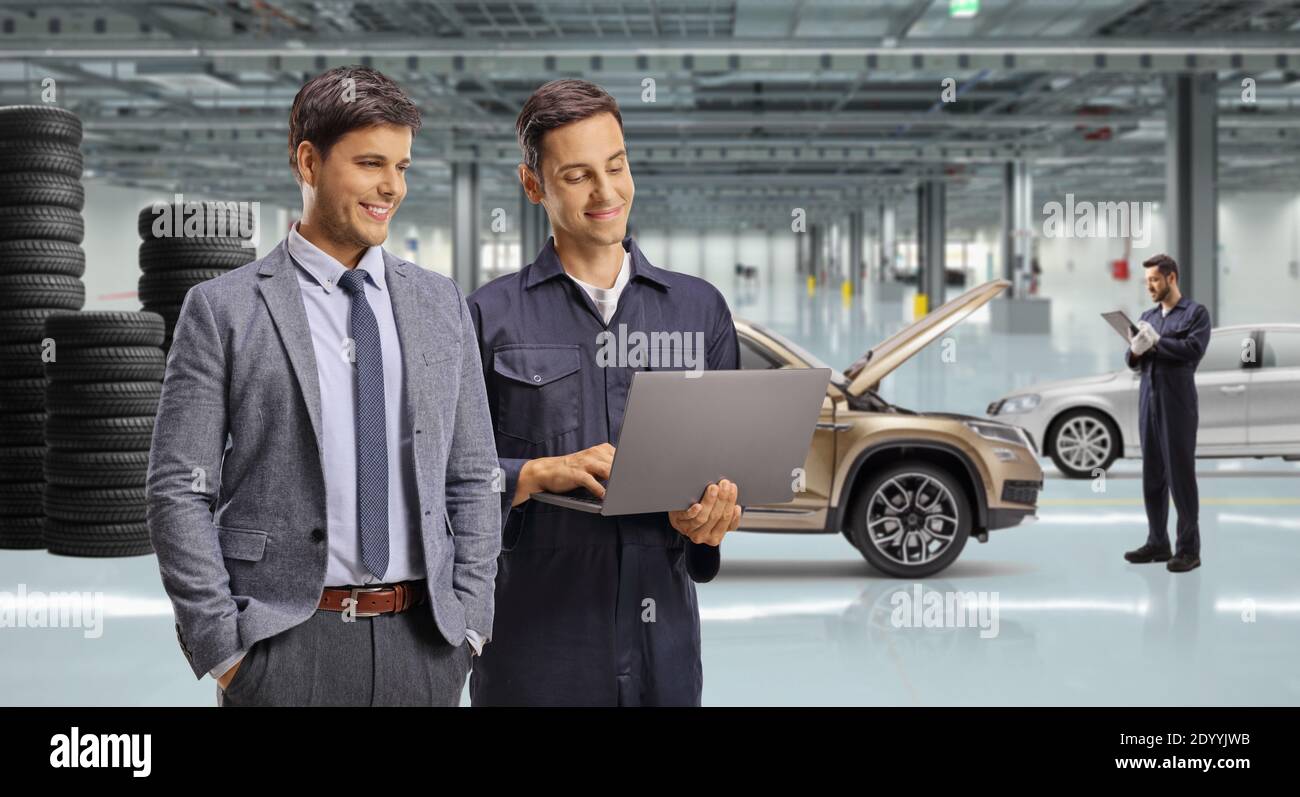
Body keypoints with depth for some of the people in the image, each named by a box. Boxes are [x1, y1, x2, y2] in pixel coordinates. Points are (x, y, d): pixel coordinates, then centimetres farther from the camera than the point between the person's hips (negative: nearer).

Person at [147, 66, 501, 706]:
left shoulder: (441, 306, 9)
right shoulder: (223, 310, -1)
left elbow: (472, 478, 11)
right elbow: (179, 490, -3)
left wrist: (469, 621, 2)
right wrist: (220, 648, -8)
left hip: (423, 640, 3)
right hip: (285, 643, -3)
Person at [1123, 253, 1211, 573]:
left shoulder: (1196, 313, 0)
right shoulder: (1148, 316, 18)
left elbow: (1194, 349, -15)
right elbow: (1132, 360, 13)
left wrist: (1156, 342, -11)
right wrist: (1136, 350, -9)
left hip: (1177, 403, -6)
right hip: (1148, 402, 6)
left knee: (1181, 474, -5)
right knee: (1152, 474, 7)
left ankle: (1189, 548, -2)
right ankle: (1157, 542, 14)